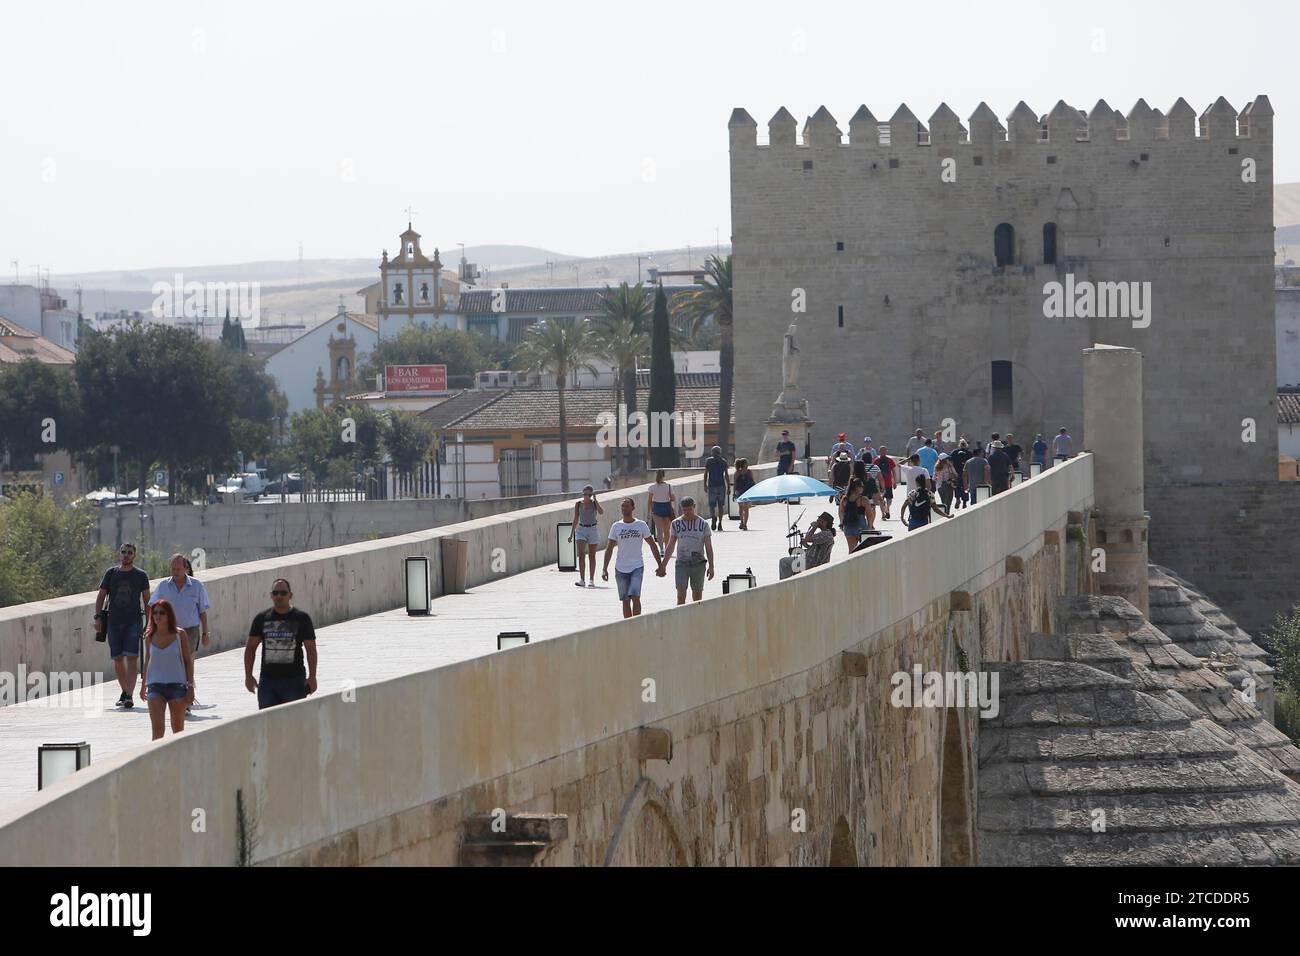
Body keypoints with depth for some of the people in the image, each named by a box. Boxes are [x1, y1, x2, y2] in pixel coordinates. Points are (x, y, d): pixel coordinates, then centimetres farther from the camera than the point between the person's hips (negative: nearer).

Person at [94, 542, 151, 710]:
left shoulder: (141, 576, 4)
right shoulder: (111, 573, 8)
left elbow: (146, 600, 7)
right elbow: (101, 596, 10)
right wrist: (98, 617, 1)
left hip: (133, 621, -3)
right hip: (113, 620, 3)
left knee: (131, 658, -13)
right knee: (118, 659, 6)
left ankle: (129, 696, -18)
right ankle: (125, 692, 20)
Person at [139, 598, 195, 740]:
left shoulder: (179, 634, -3)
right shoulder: (150, 636, 2)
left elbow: (188, 661, 1)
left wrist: (190, 686, -2)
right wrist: (143, 685, 20)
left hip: (176, 684, -1)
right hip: (155, 685, 1)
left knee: (178, 730, 11)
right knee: (157, 728, -12)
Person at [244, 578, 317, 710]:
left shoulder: (301, 618, 2)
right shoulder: (262, 618, 7)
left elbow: (311, 649, 1)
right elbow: (250, 648, 10)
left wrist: (312, 677, -6)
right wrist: (248, 676, 3)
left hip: (294, 681, -2)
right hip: (268, 679, 2)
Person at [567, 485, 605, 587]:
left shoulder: (594, 503, 1)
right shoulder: (578, 504, 4)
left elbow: (601, 512, -19)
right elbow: (576, 520, 10)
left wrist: (595, 499, -16)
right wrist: (571, 534, 8)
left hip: (593, 530, 0)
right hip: (581, 530, 1)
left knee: (592, 556, 6)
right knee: (581, 555, -14)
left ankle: (592, 580, 14)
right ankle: (582, 580, -19)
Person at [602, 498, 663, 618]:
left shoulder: (641, 525, 1)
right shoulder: (616, 526, 4)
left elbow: (653, 545, 8)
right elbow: (609, 549, 7)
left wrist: (660, 565, 6)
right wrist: (605, 569, 0)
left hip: (637, 567, -2)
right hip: (621, 569, 2)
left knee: (635, 597, -17)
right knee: (625, 601, 6)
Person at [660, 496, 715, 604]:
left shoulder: (703, 524, 2)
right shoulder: (676, 524, 5)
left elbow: (708, 547, 4)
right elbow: (670, 547, 12)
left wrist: (711, 567, -2)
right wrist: (663, 566, 10)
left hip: (698, 564, 0)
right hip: (682, 563, 0)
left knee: (697, 597, 5)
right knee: (681, 595, -11)